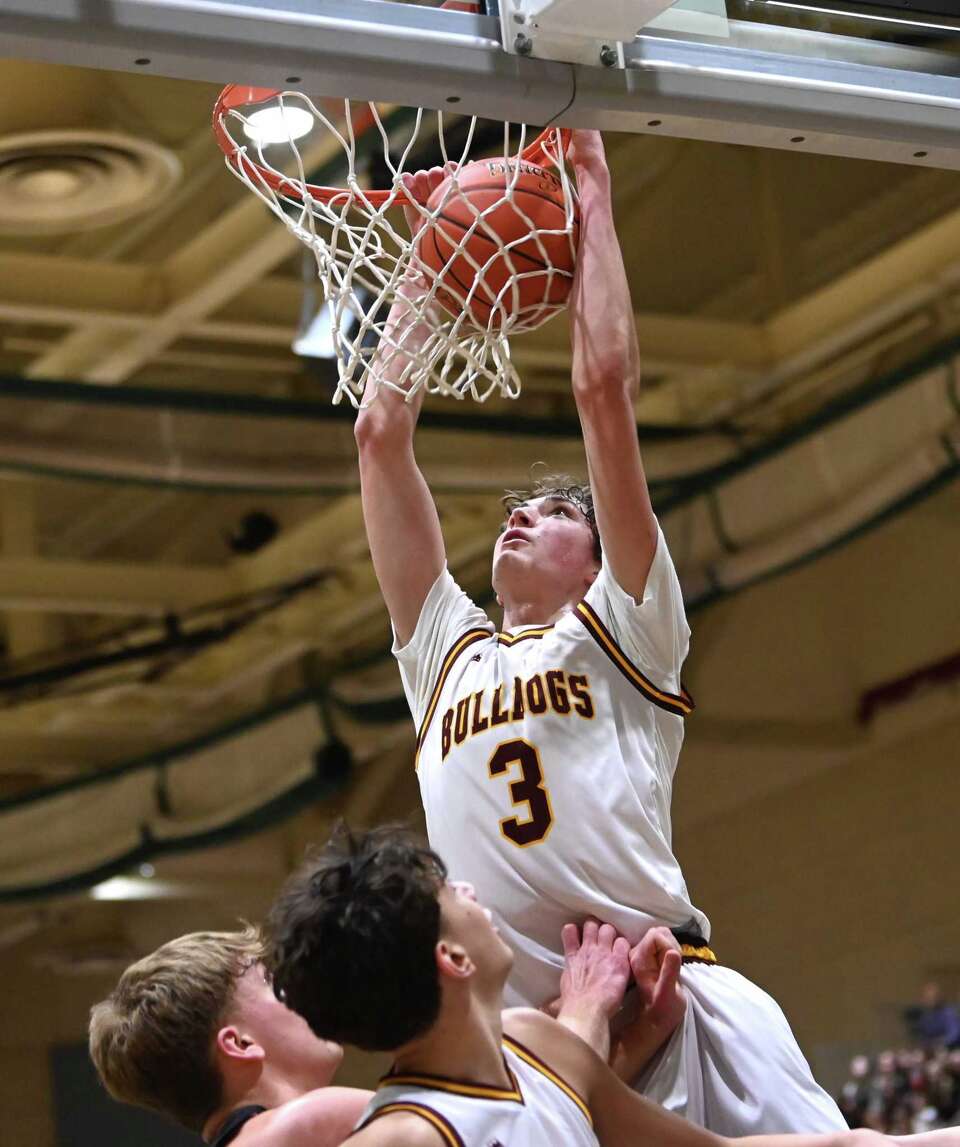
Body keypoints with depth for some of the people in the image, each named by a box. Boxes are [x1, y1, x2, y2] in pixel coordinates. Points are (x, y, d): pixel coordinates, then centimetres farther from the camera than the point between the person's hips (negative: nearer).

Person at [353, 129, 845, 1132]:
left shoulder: (624, 631, 14)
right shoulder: (446, 651, 23)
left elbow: (605, 385, 7)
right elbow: (380, 433, 21)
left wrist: (591, 192, 12)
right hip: (501, 1030, 3)